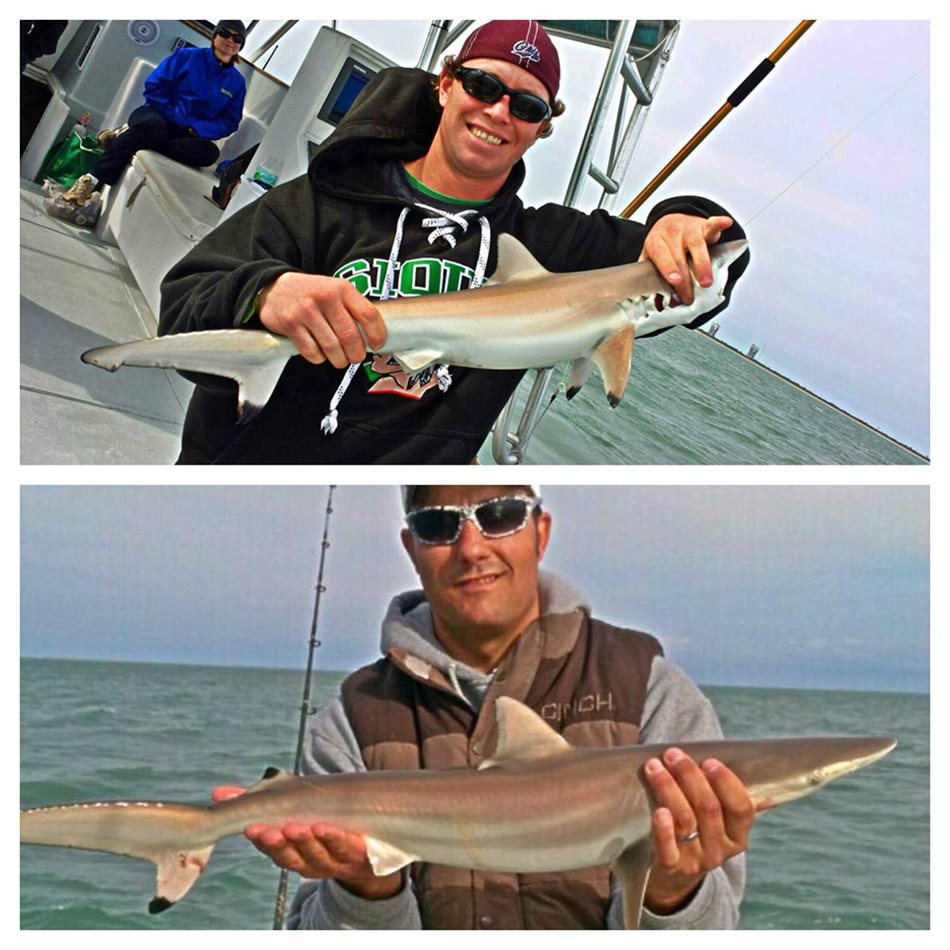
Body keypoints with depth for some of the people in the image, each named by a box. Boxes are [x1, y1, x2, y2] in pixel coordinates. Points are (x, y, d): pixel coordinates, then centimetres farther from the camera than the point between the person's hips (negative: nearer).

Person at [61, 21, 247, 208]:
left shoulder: (236, 81, 10)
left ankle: (123, 138, -28)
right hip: (156, 115, -2)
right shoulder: (186, 56, 4)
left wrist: (197, 129, -9)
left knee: (210, 152, -35)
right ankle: (90, 180, -41)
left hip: (184, 136, 2)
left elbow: (230, 121, 8)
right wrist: (173, 116, -11)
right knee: (154, 126, -42)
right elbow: (153, 86, 0)